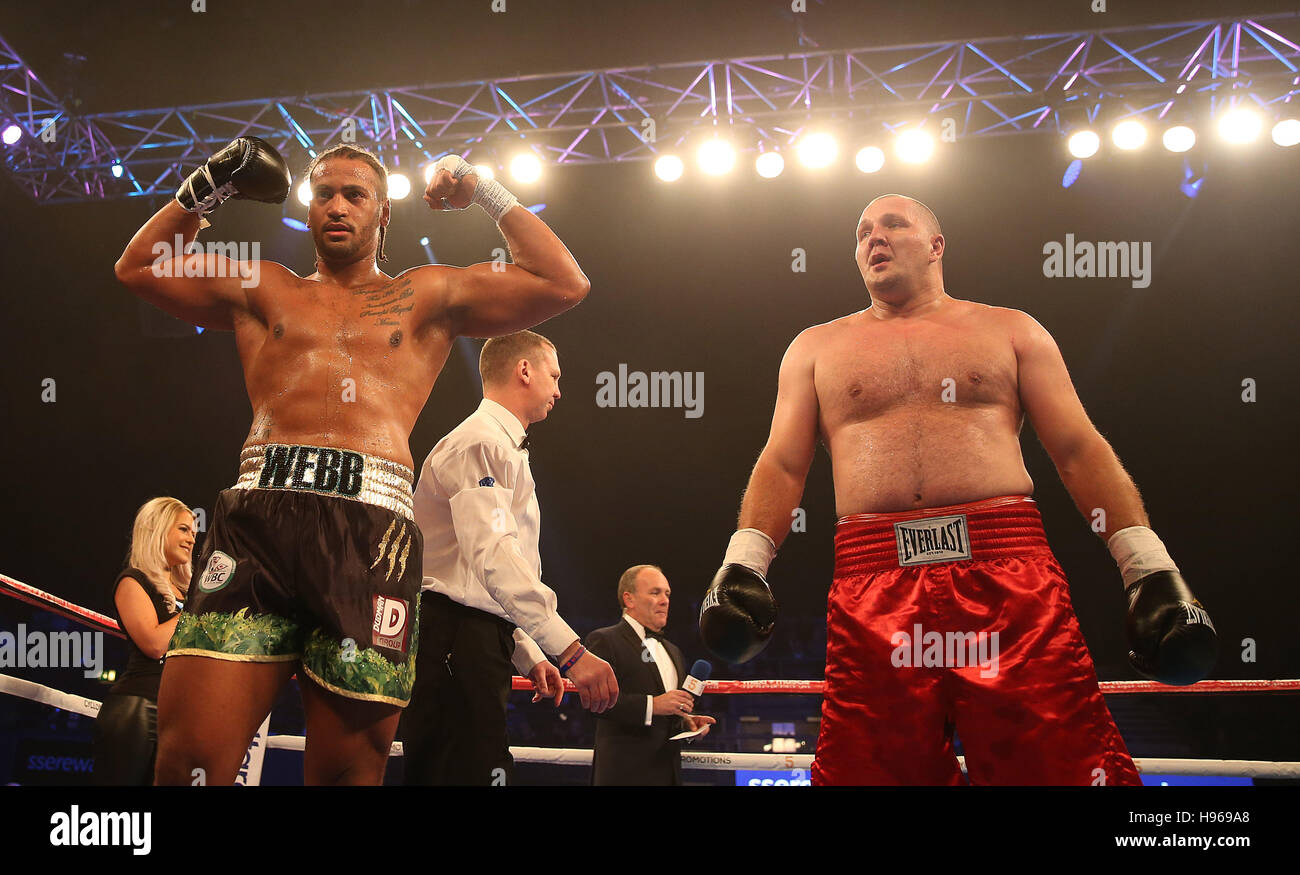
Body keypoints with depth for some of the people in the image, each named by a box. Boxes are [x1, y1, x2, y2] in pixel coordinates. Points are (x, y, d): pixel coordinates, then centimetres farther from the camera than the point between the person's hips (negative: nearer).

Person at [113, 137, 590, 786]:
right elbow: (139, 267, 32)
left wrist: (486, 194, 22)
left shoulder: (427, 296, 23)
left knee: (347, 767, -4)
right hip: (257, 512, 1)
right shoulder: (265, 290, 28)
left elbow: (563, 284, 19)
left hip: (373, 525, -1)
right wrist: (205, 187, 25)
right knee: (187, 755, -16)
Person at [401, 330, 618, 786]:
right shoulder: (480, 443, -7)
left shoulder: (506, 449, 28)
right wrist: (571, 650, -25)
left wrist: (528, 656, 24)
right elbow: (492, 556, -21)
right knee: (473, 774, -17)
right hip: (456, 642, -11)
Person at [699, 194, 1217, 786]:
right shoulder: (817, 348, 24)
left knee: (1062, 766, -11)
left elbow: (1080, 452, 13)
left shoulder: (1011, 332, 21)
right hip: (873, 580, 1)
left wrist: (1150, 567, 1)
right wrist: (744, 560, -4)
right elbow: (783, 465, 14)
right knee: (868, 769, -6)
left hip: (1012, 575, 0)